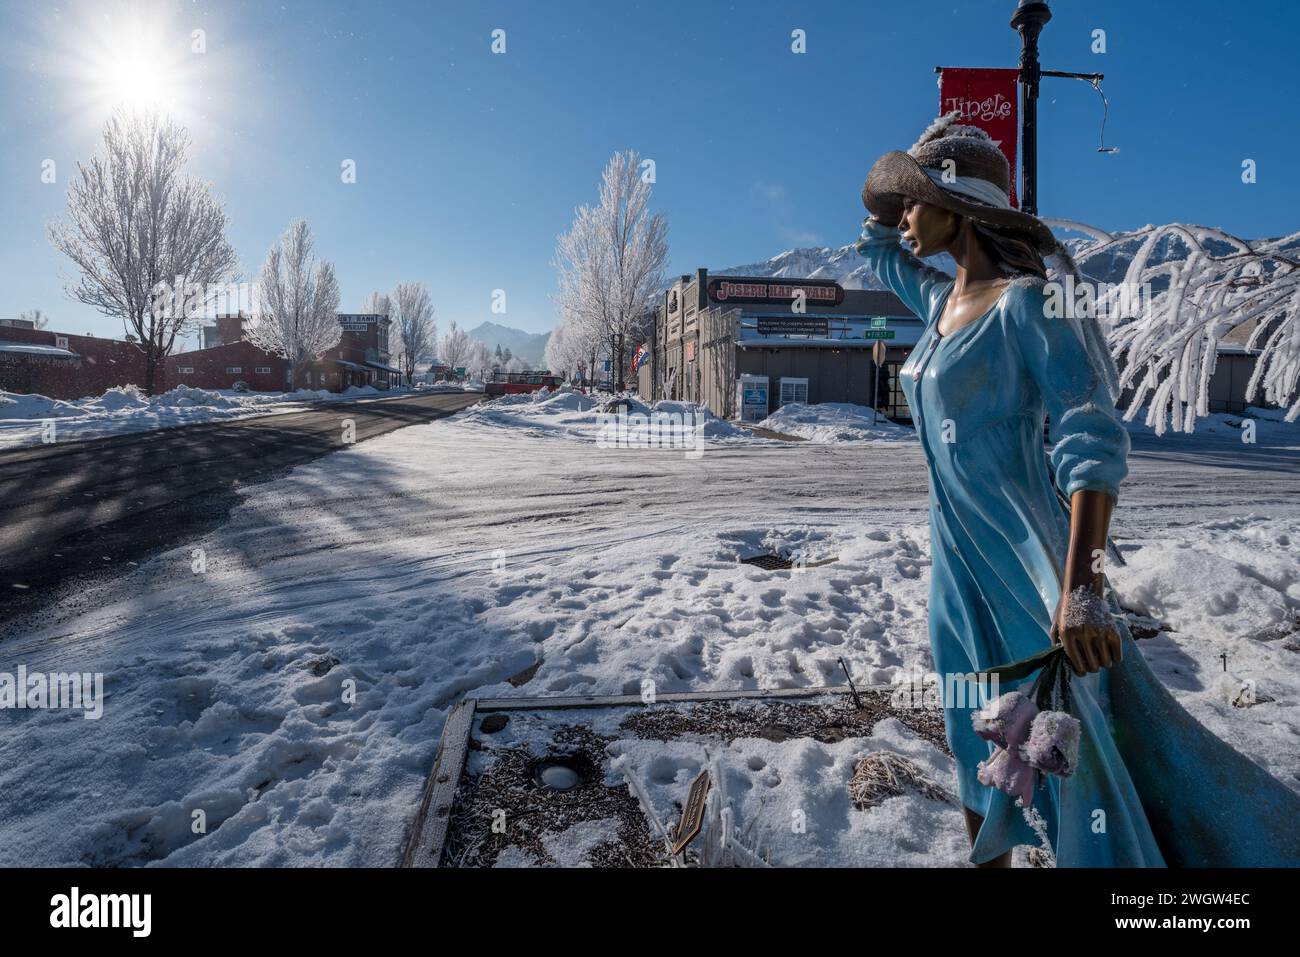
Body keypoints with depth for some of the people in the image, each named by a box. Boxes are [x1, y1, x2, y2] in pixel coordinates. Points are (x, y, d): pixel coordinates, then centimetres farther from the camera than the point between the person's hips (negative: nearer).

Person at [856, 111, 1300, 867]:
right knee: (979, 738, 20)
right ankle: (987, 859, 39)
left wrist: (1081, 587, -32)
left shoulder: (1027, 302, -15)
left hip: (1021, 557, -8)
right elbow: (879, 246, 29)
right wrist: (906, 192, 11)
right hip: (956, 553, 8)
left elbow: (1093, 441, -22)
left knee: (1072, 752, -1)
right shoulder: (940, 300, 8)